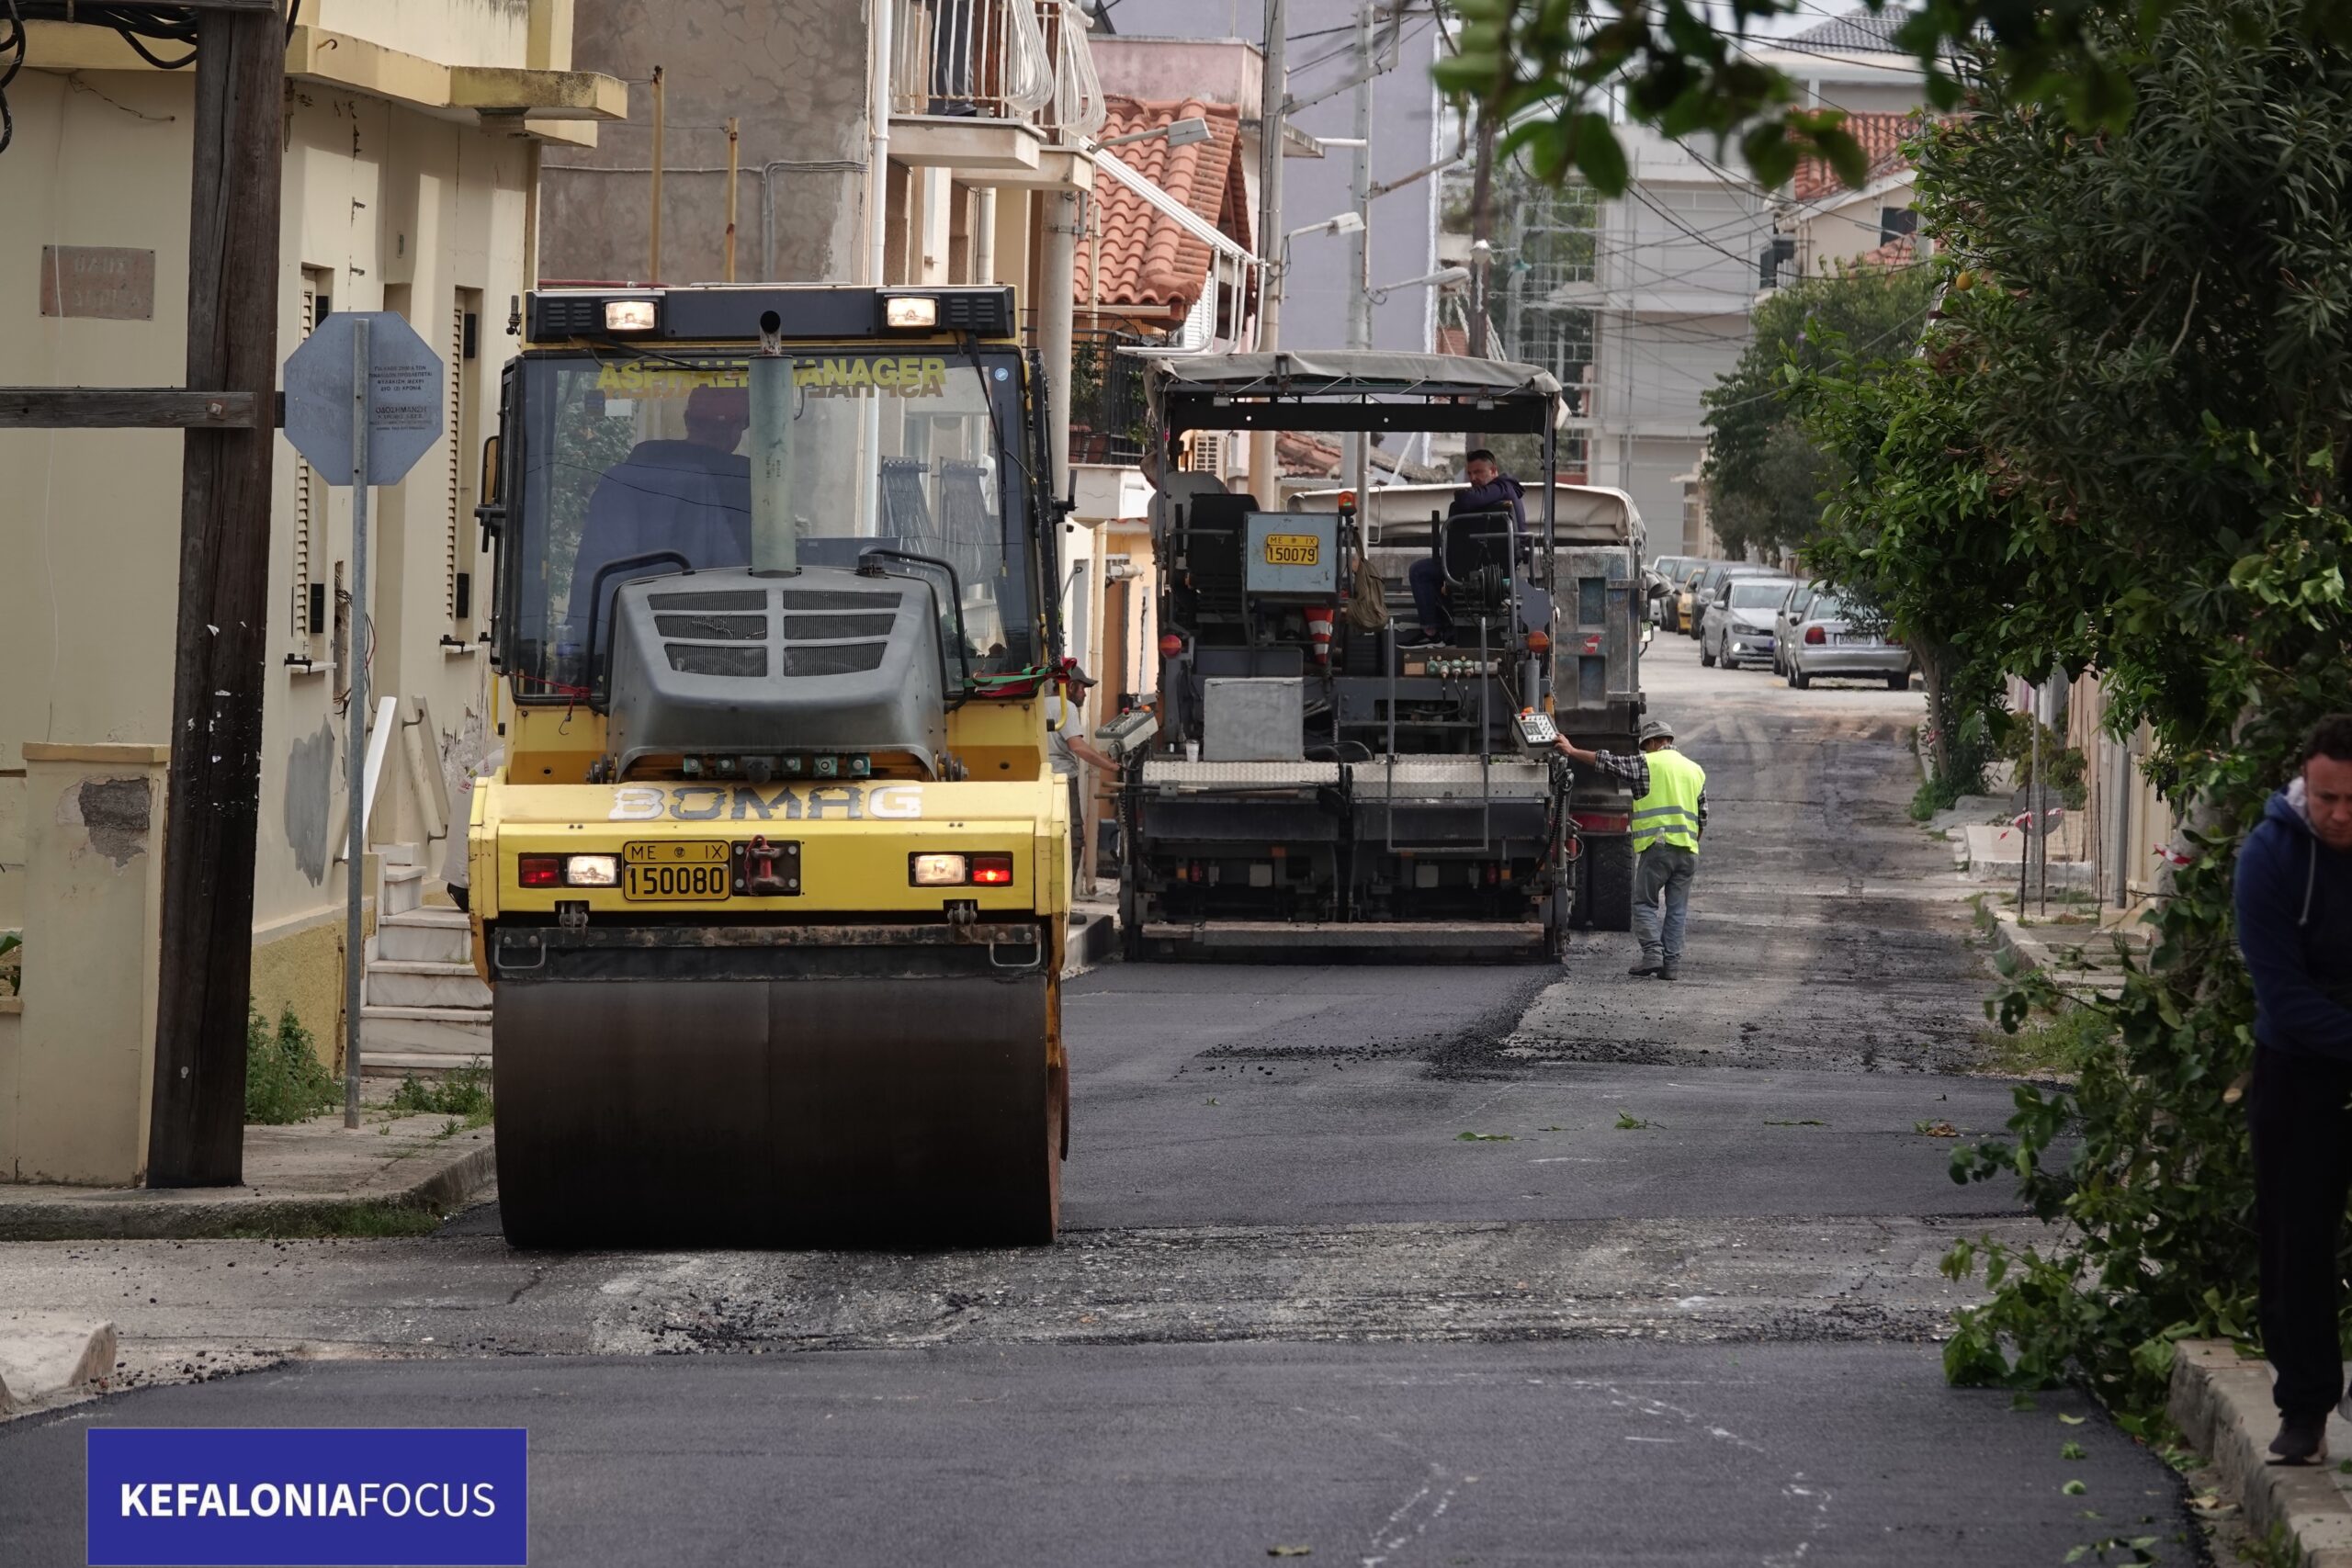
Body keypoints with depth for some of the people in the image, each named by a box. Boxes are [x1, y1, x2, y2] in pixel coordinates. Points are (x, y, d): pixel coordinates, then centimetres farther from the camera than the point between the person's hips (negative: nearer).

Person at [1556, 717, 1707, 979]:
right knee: (1676, 909, 7)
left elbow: (1607, 762, 3)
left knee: (1645, 903, 4)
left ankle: (1652, 953, -11)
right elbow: (1702, 818, 19)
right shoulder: (1696, 771, 17)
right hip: (1687, 850, 5)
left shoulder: (1647, 764, 1)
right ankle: (1672, 962, 1)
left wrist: (1572, 751, 13)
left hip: (1657, 844, -5)